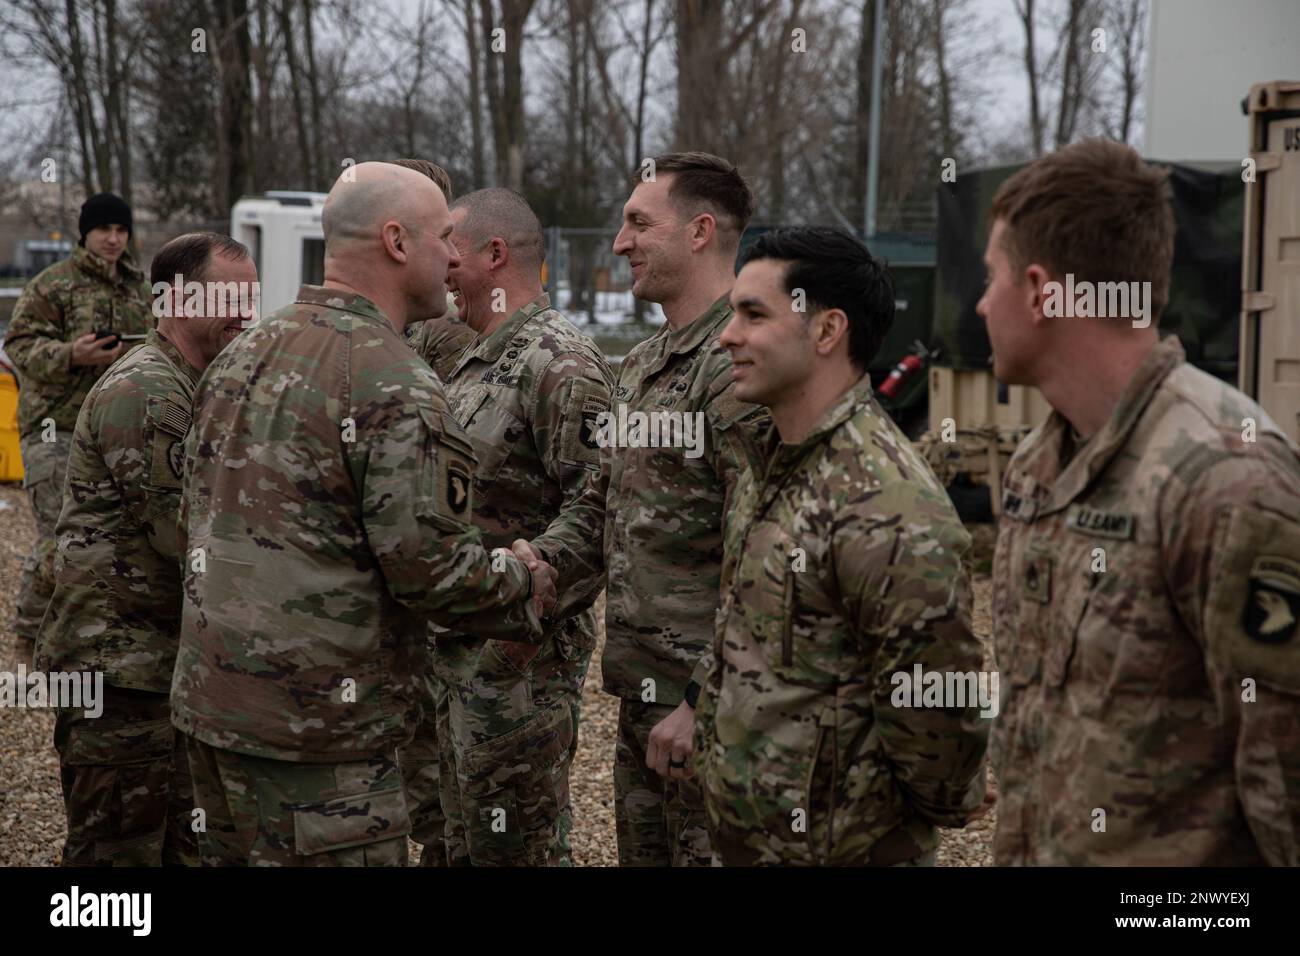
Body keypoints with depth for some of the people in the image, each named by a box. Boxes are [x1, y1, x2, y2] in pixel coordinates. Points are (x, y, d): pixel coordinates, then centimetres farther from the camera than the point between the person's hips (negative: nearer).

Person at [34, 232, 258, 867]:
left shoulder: (189, 386, 16)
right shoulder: (144, 393, -18)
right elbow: (187, 534, -23)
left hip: (171, 660, 10)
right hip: (119, 664, -10)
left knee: (177, 834, 18)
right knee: (120, 845, -3)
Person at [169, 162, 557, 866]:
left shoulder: (241, 355, 10)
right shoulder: (396, 389, -17)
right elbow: (431, 566, -18)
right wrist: (528, 589, 0)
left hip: (207, 698, 9)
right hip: (310, 724, -9)